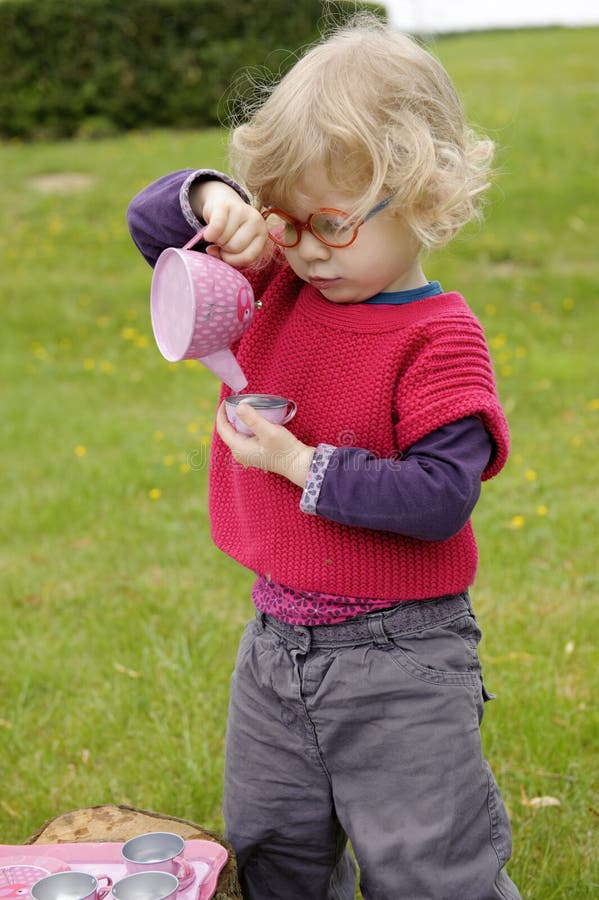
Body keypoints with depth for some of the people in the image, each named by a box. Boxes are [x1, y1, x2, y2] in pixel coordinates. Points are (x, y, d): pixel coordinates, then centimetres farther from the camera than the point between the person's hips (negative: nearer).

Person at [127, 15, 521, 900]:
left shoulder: (440, 339, -18)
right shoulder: (278, 286, 1)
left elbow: (440, 495, -25)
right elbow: (150, 224, 6)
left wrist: (305, 465, -22)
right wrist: (210, 199, -16)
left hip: (397, 659, -6)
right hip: (276, 644, 7)